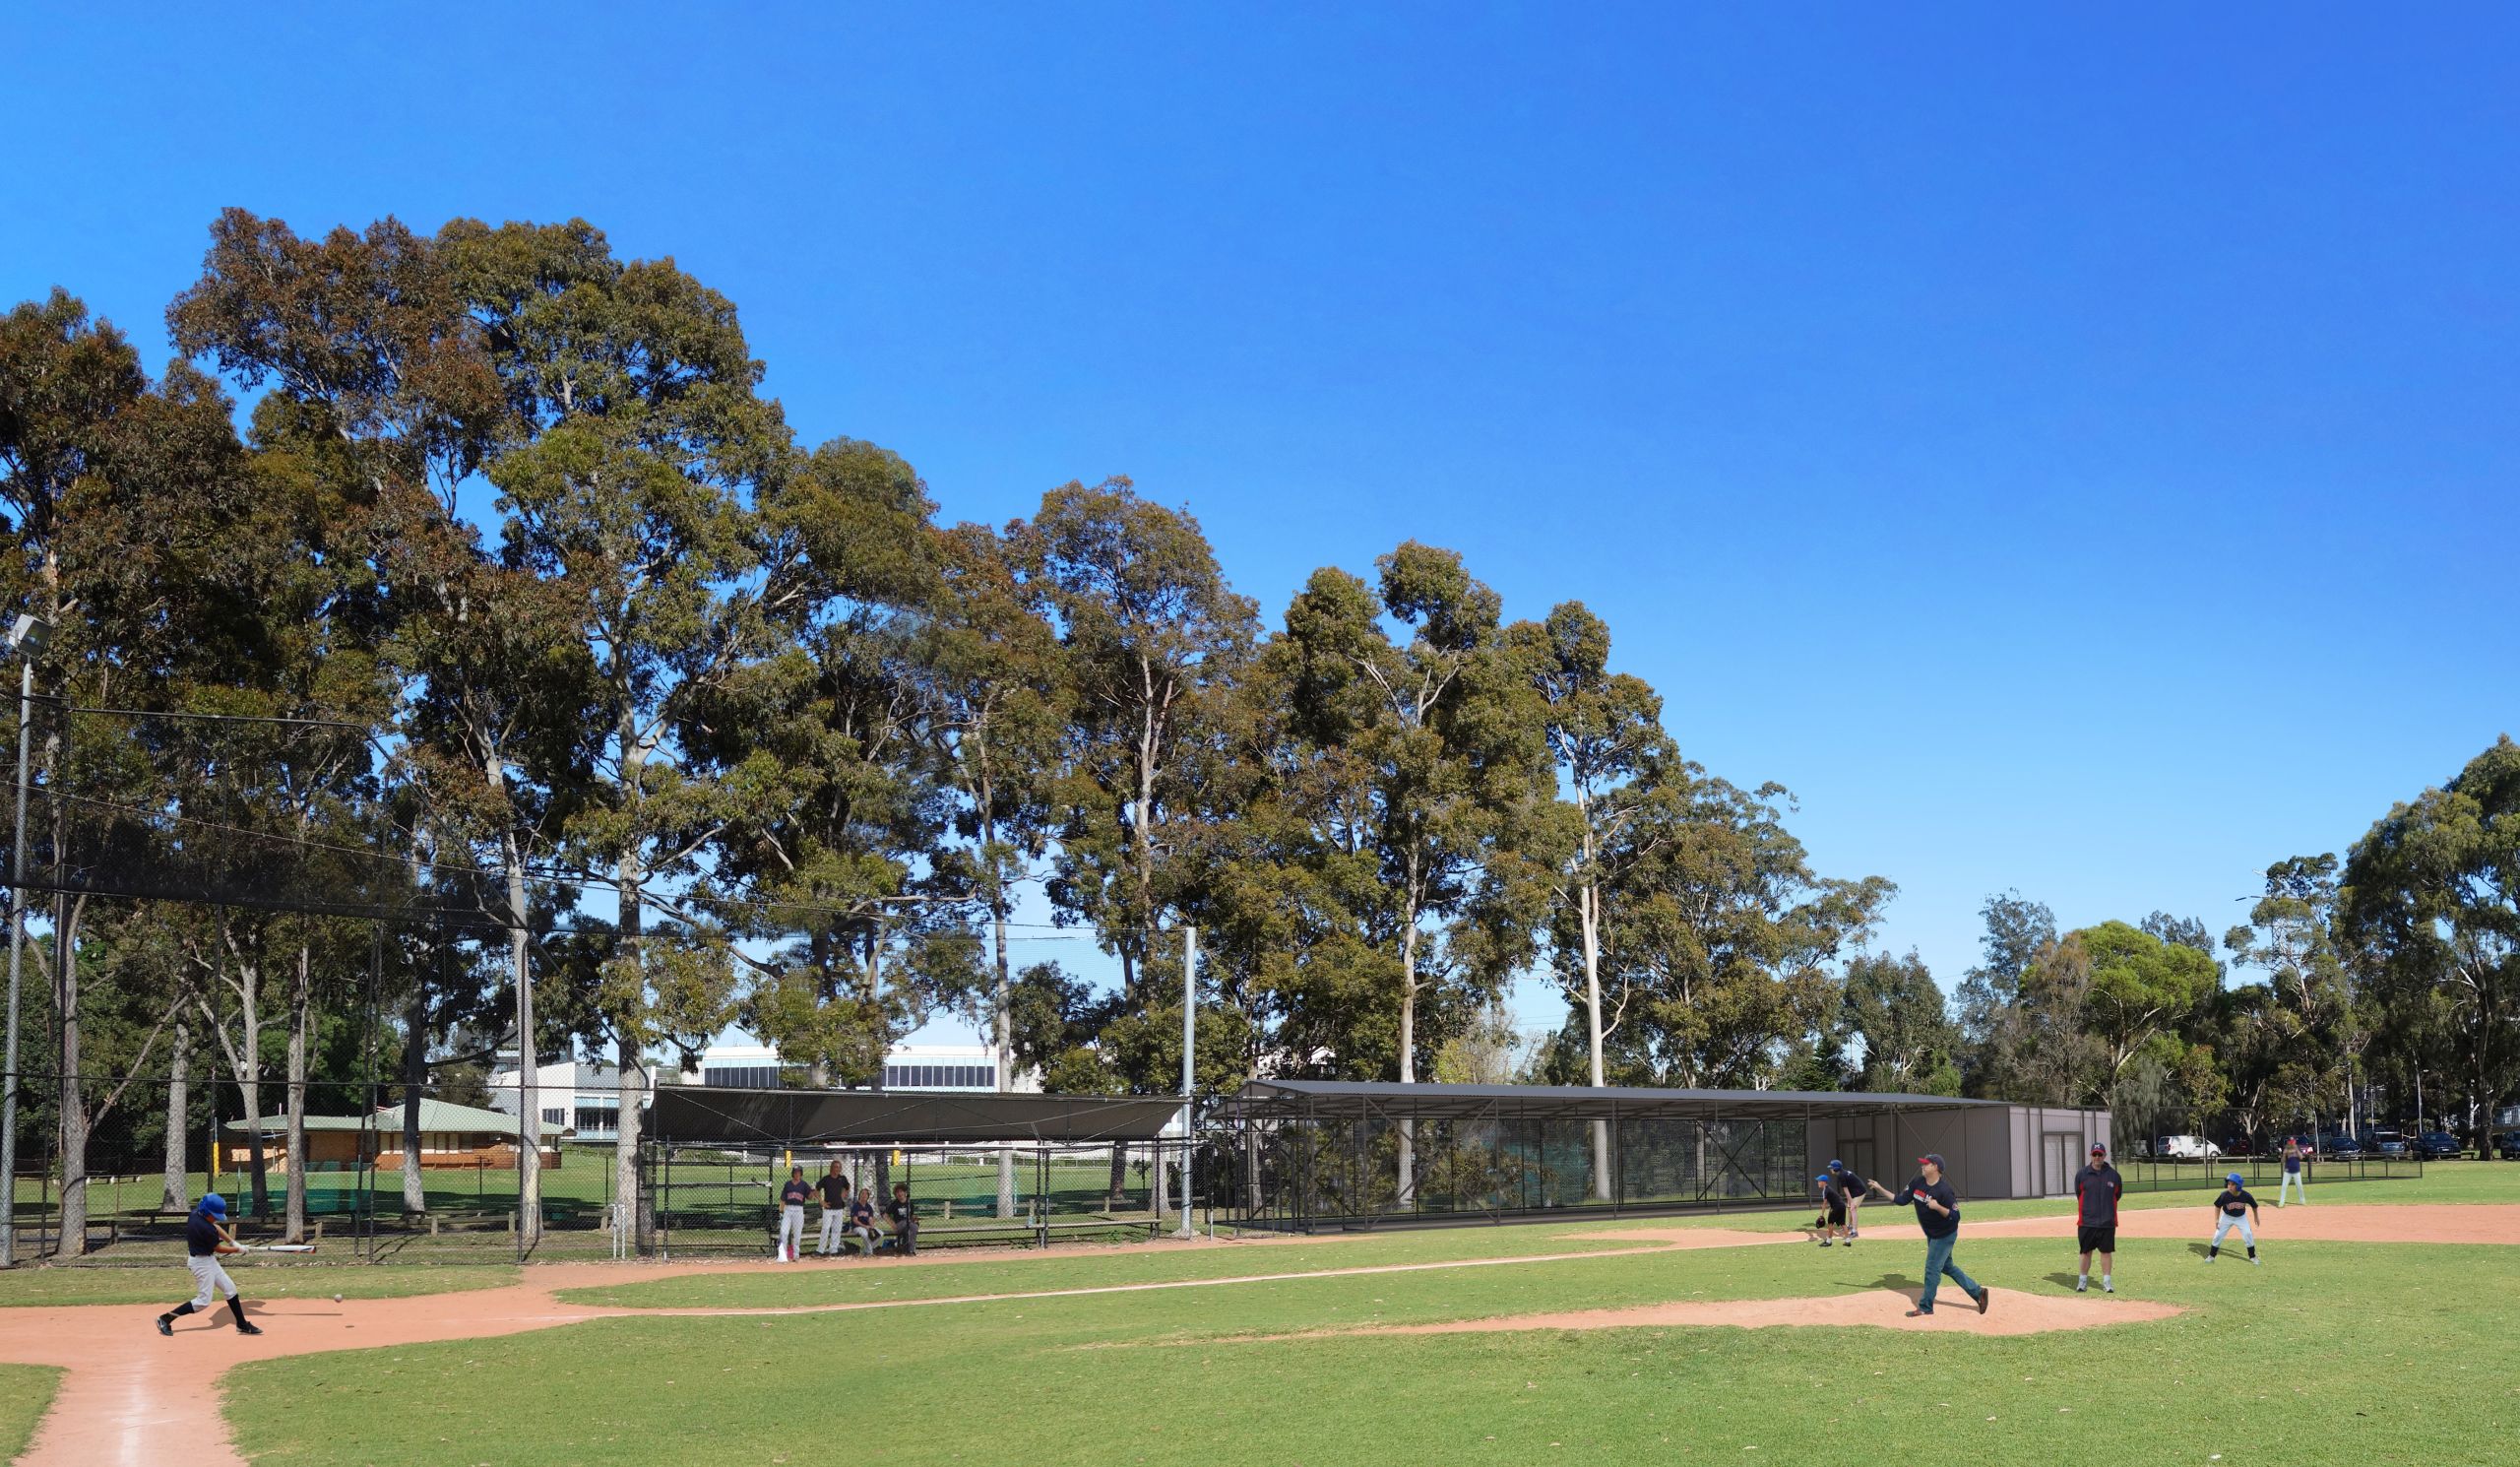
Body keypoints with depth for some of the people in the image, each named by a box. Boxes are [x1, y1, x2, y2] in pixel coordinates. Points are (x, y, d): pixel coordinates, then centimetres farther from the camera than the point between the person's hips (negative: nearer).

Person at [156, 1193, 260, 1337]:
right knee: (203, 1301, -2)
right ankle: (165, 1319, 8)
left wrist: (233, 1242, -1)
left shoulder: (195, 1212, -5)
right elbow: (219, 1249, -16)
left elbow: (216, 1227, 8)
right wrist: (238, 1249, -1)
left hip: (208, 1259, 10)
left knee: (229, 1288, 12)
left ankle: (242, 1325, 20)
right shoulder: (205, 1228, -30)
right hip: (201, 1262, -10)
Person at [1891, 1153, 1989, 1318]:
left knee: (1932, 1268, -3)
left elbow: (1955, 1216, -24)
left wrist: (1938, 1207, -38)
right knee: (1946, 1266, 18)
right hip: (1931, 1235, 8)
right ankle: (1977, 1291, 27)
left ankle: (1925, 1307, 9)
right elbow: (1901, 1199, -4)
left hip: (1945, 1235, -8)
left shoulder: (1944, 1190, -26)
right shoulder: (1917, 1183, -5)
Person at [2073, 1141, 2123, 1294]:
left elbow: (2117, 1195, 13)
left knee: (2106, 1251, 4)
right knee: (2086, 1252, 5)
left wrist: (2107, 1210, 13)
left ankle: (2107, 1281, 12)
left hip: (2107, 1222, 0)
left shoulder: (2114, 1175, 1)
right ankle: (2083, 1281, 15)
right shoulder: (2082, 1174, 0)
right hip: (2086, 1222, 0)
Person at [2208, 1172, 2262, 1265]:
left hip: (2241, 1217, 0)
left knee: (2248, 1234, -11)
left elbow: (2254, 1205, -7)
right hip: (2227, 1217, 0)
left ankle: (2253, 1257, 9)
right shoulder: (2224, 1195, -29)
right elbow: (2217, 1206, -10)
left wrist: (2256, 1217, 6)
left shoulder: (2245, 1195, -28)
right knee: (2218, 1235, -1)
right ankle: (2211, 1256, 15)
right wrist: (2217, 1220, -12)